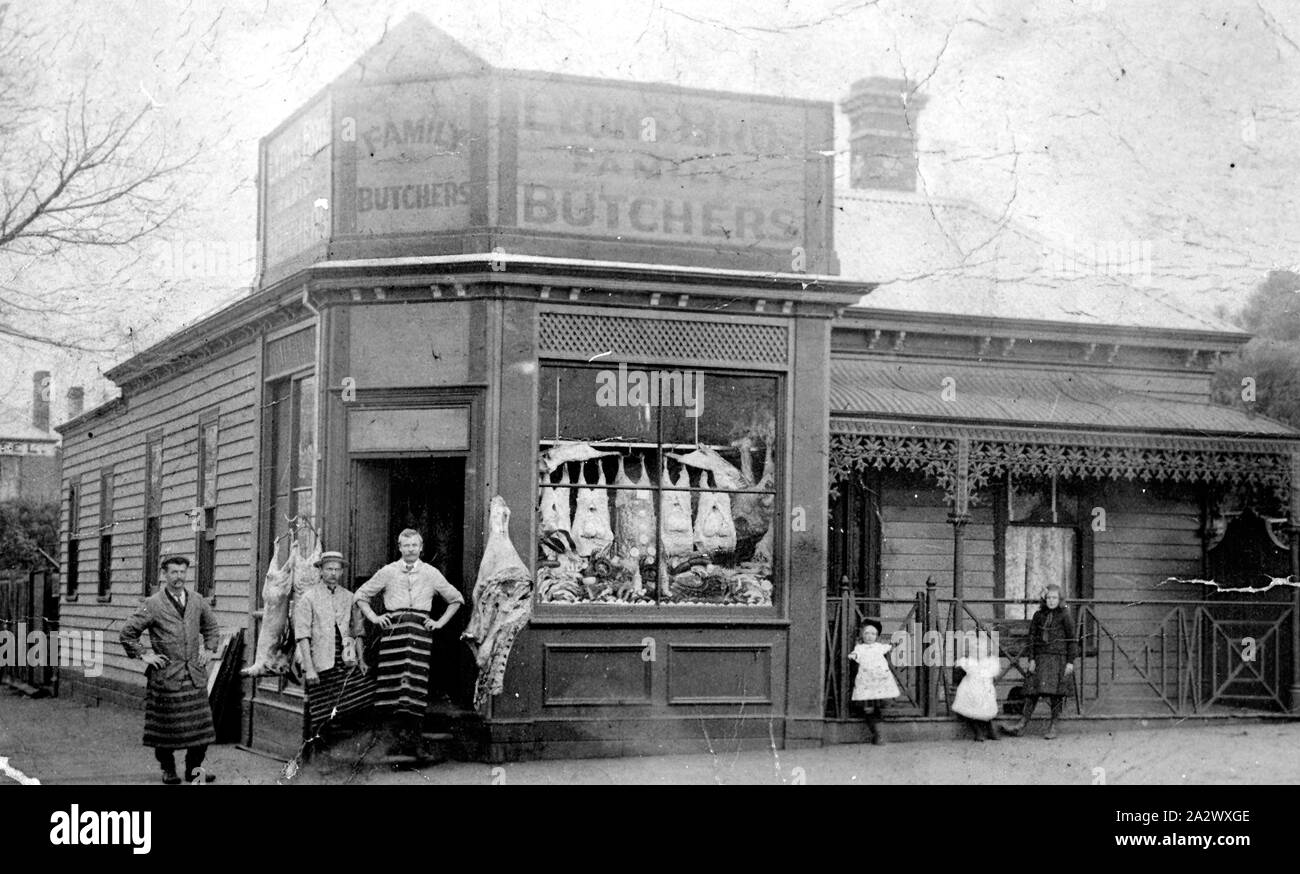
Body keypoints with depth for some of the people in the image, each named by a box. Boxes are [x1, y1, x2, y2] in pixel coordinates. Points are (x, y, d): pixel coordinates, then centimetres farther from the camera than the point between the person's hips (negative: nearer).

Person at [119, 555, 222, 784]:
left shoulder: (198, 602, 9)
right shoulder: (152, 605, -5)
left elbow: (212, 627, 26)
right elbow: (127, 633, -2)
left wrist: (209, 650, 14)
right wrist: (144, 655, -6)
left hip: (195, 676, 4)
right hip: (165, 677, -4)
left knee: (200, 725, 3)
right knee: (166, 726, 3)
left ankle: (194, 769, 14)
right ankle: (168, 769, 17)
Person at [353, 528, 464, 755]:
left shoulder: (431, 574, 11)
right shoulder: (387, 572, 11)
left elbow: (456, 599, 21)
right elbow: (360, 595, 19)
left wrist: (440, 622, 11)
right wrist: (374, 618, 7)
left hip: (420, 630, -1)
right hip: (393, 629, 1)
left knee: (417, 682, -10)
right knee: (395, 681, -6)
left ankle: (413, 734, -9)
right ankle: (402, 732, -1)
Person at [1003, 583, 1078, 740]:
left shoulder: (1065, 616, 0)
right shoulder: (1038, 616, 9)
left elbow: (1072, 640, 1)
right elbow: (1032, 638, 10)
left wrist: (1070, 662, -4)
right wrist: (1031, 659, 2)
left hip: (1059, 657, -3)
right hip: (1041, 657, 3)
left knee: (1056, 693, -2)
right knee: (1033, 691, -2)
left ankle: (1053, 727, 6)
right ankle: (1022, 724, -3)